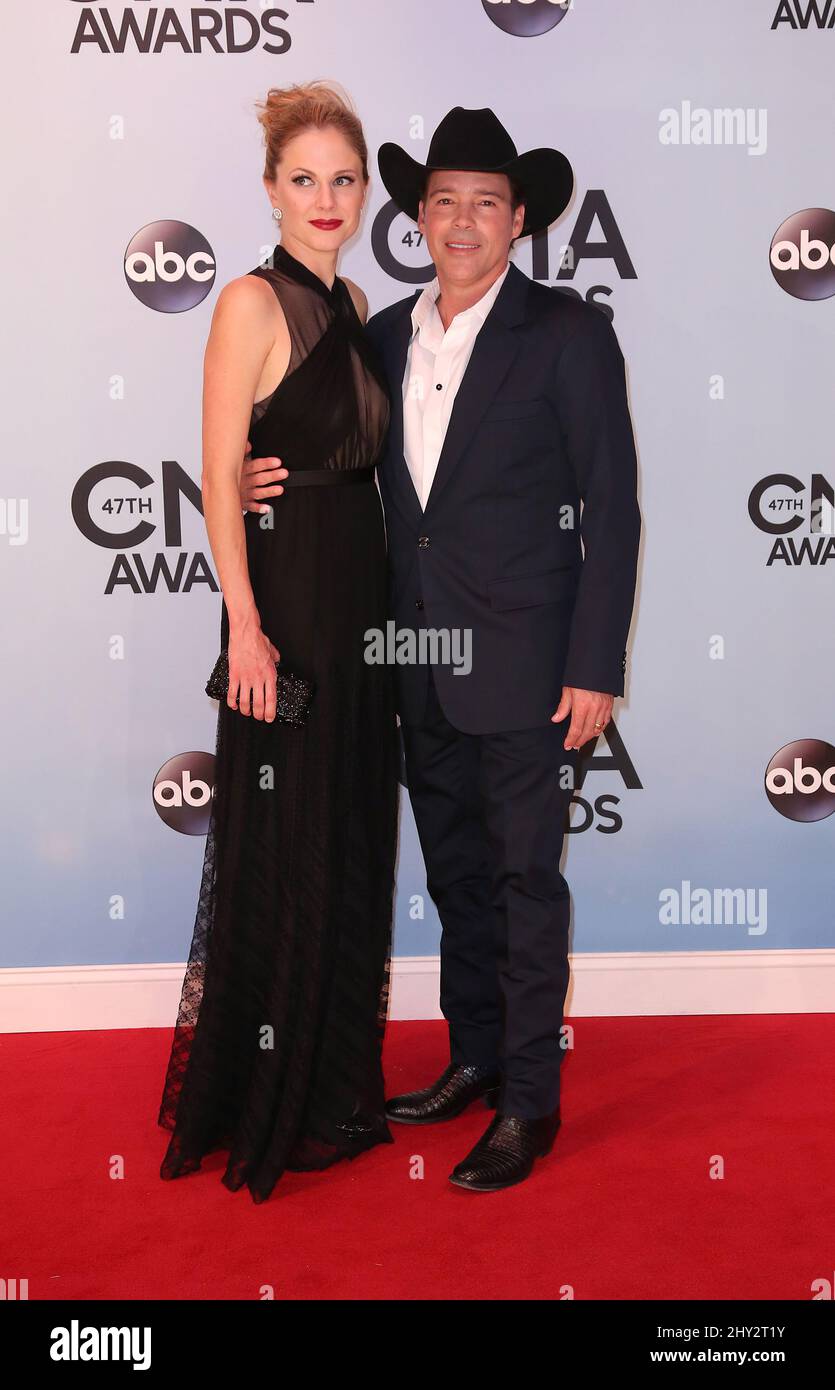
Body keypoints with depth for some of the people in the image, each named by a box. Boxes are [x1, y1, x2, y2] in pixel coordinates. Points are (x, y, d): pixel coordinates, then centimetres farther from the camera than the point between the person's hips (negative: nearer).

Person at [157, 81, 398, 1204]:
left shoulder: (353, 302, 13)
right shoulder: (253, 301, -10)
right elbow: (220, 477, -14)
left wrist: (379, 587, 9)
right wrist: (245, 624, -19)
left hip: (362, 594, 8)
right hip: (284, 594, -8)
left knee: (352, 838, 14)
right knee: (282, 848, 1)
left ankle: (335, 1083, 31)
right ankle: (267, 1106, 18)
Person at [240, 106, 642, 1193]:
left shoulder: (567, 332, -6)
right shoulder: (385, 336, 11)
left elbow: (613, 508, -8)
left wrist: (595, 667, -13)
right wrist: (265, 480, -1)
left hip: (523, 663, -6)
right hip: (423, 664, 6)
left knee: (526, 881, 2)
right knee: (455, 874, 16)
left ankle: (529, 1105, 15)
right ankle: (474, 1060, 33)